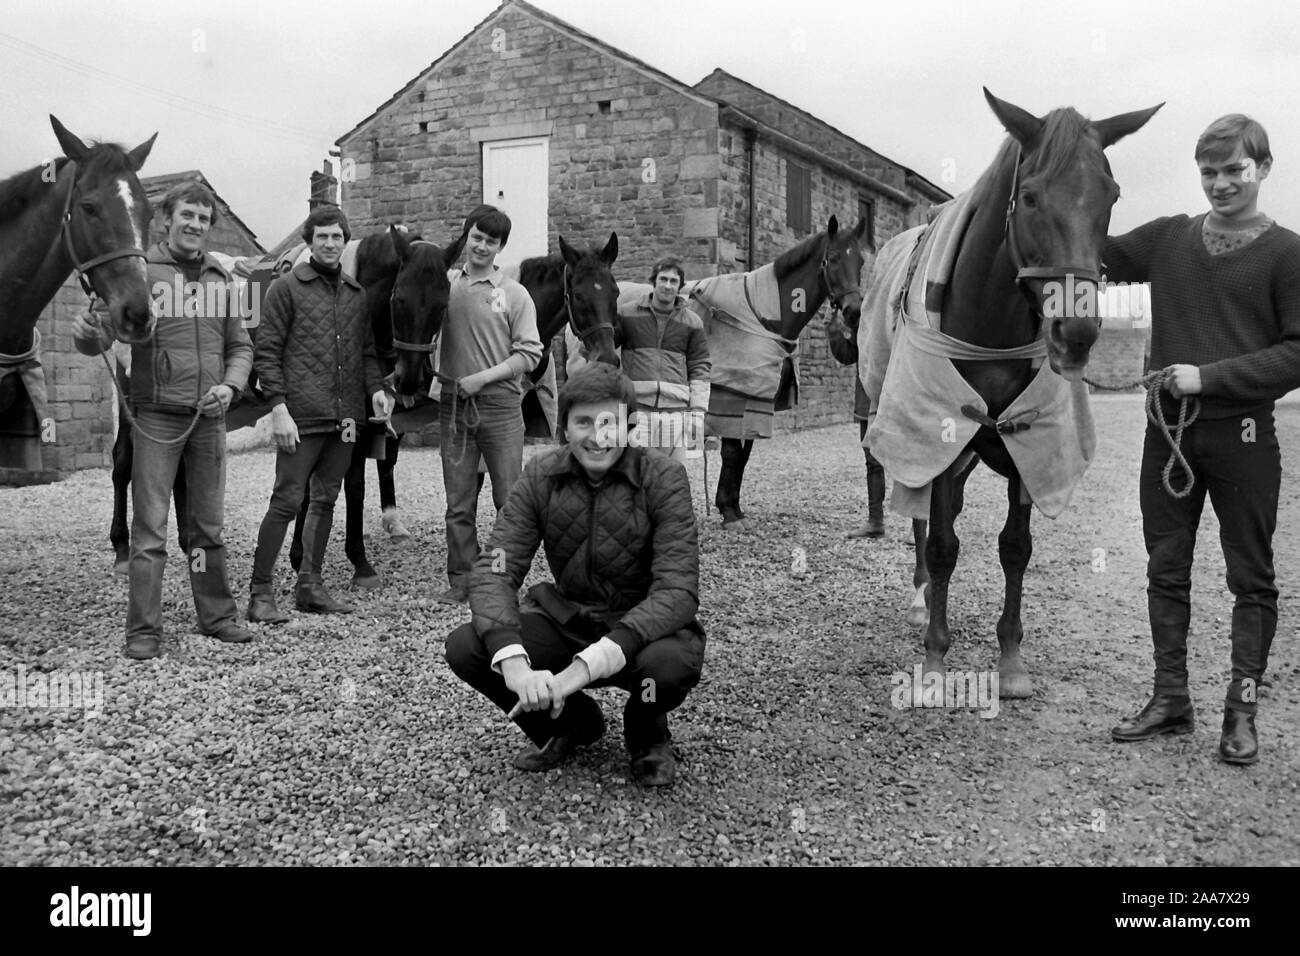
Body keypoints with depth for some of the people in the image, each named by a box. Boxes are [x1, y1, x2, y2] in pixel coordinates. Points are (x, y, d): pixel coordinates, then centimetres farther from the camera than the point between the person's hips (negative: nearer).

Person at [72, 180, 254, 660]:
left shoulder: (220, 278, 10)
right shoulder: (141, 270, -3)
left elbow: (240, 346, 14)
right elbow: (105, 330, -8)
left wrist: (230, 385, -3)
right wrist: (86, 334, -30)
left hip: (208, 418, 4)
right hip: (157, 416, -4)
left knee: (209, 525, 13)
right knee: (150, 528, -2)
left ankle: (217, 614, 24)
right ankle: (143, 630, 5)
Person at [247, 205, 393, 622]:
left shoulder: (357, 293, 15)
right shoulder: (287, 287, -1)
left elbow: (367, 350, 18)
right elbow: (266, 352, -5)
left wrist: (376, 388, -1)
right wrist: (279, 408, -14)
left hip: (345, 416, 6)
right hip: (302, 416, -6)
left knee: (325, 500, 11)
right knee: (287, 500, -6)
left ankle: (310, 585, 21)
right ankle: (260, 592, 2)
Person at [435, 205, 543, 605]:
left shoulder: (515, 294, 1)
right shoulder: (444, 284, 7)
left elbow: (530, 354, -3)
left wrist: (485, 376, -12)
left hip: (500, 404, -2)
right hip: (453, 403, 2)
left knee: (510, 497, 1)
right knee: (458, 501, 7)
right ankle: (461, 580, 16)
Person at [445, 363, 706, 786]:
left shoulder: (664, 477, -17)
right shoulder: (541, 476, -7)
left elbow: (677, 590, -25)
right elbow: (494, 572, -13)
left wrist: (587, 665, -37)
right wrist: (513, 663, -33)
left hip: (643, 626, -3)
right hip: (564, 619, 3)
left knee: (674, 662, -37)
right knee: (464, 647, -19)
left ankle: (647, 734, 4)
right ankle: (572, 722, 9)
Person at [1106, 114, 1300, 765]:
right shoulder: (1169, 239, 7)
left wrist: (1210, 376, -17)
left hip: (1242, 437, -4)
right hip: (1168, 433, 4)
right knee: (1165, 570, 10)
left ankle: (1241, 710, 17)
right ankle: (1170, 699, 22)